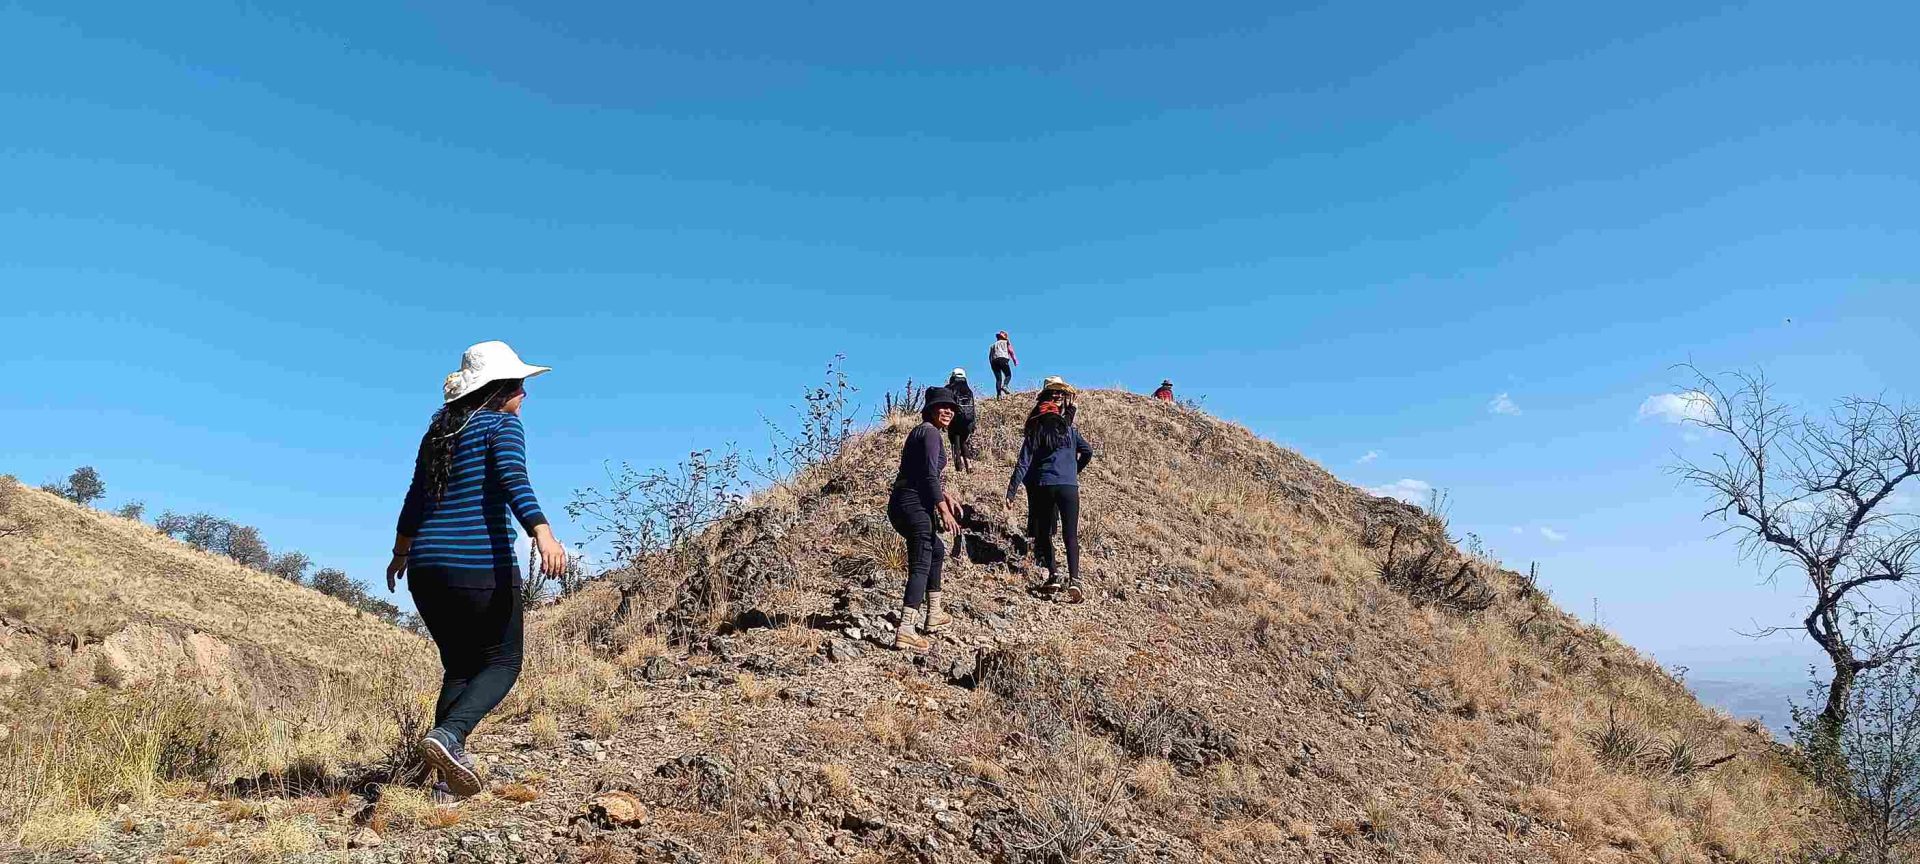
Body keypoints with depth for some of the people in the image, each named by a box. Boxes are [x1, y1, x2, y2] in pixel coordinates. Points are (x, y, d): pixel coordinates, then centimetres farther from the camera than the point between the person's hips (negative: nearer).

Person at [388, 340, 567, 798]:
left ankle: (452, 770, 10)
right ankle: (447, 736, -18)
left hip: (427, 566, 7)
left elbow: (415, 499, 25)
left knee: (460, 667, 16)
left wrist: (401, 553, 39)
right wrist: (543, 534, -37)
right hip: (479, 564, -7)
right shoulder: (502, 424, -4)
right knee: (502, 663, 4)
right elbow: (513, 480, -23)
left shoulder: (440, 430, 18)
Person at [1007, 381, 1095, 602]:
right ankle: (1074, 580, -16)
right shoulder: (1068, 428, 10)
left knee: (1044, 533, 13)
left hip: (1042, 487, 0)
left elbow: (1023, 464, -2)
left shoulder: (1034, 431, 5)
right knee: (1071, 535, -2)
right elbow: (1088, 451, 7)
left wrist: (1011, 492, -2)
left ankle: (1054, 576, 2)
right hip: (1069, 487, 0)